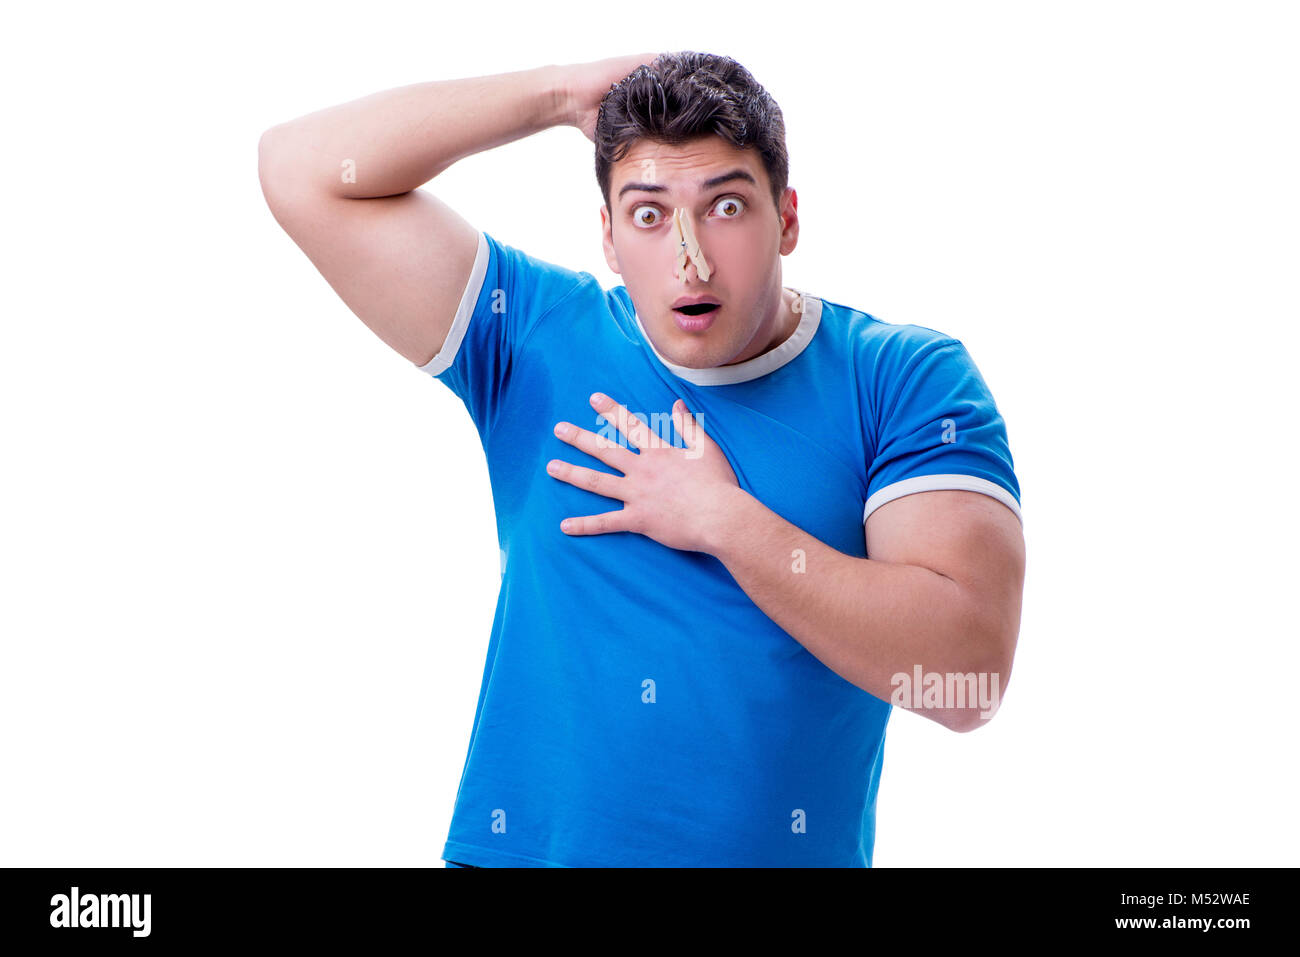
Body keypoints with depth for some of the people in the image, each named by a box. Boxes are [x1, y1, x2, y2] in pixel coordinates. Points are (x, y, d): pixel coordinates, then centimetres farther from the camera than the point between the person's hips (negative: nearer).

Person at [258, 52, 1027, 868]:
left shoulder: (908, 381, -6)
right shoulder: (537, 339, -1)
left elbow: (966, 673, -17)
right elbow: (302, 172, -4)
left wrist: (722, 520, -16)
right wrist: (561, 94, -8)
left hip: (786, 849, -1)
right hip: (527, 842, 2)